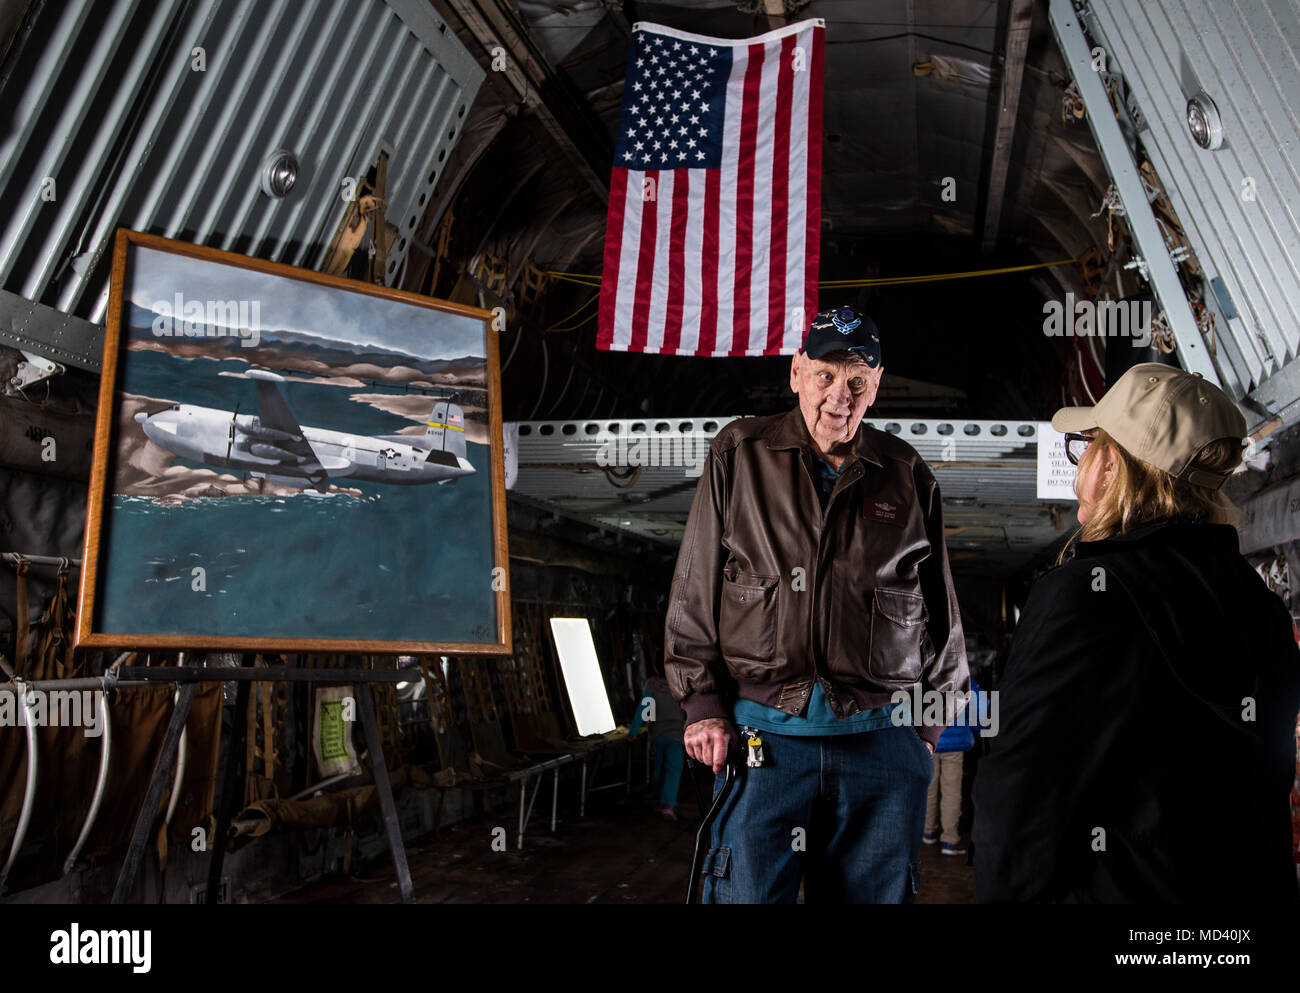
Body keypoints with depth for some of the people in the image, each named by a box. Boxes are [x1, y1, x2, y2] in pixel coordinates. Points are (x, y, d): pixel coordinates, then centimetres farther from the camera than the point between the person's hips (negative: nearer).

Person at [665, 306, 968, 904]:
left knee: (874, 895, 10)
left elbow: (941, 611, 16)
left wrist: (931, 719, 14)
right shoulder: (740, 455, 5)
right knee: (746, 895, -1)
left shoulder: (908, 476, 9)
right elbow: (694, 589, 5)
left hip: (880, 740, 2)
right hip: (761, 737, -1)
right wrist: (703, 705, 0)